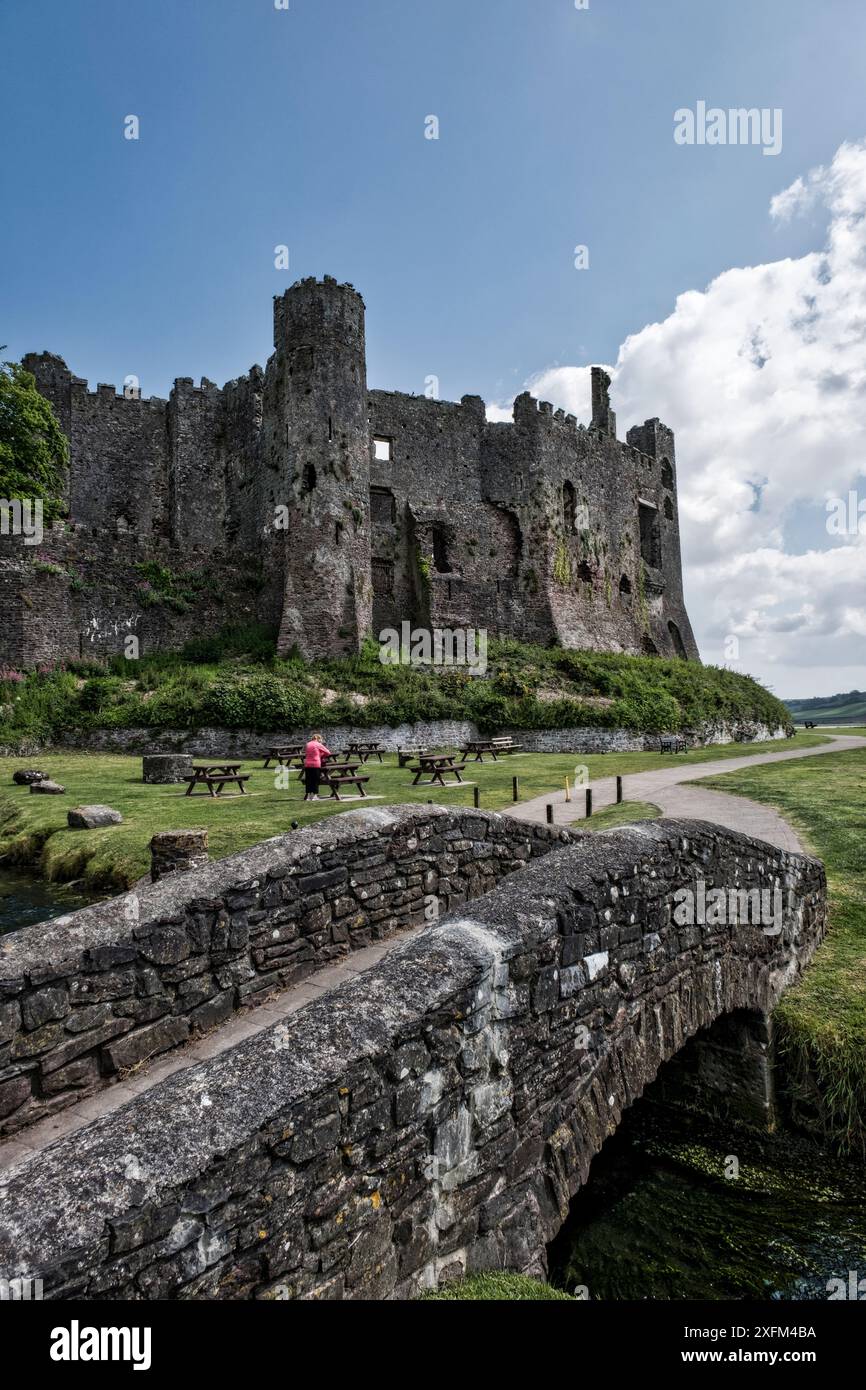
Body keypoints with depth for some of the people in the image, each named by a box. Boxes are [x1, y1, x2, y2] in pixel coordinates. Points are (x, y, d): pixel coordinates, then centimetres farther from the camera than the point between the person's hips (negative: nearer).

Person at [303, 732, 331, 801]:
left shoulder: (308, 744, 12)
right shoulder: (318, 744, -2)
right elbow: (328, 752, 1)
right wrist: (321, 755, 18)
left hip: (307, 764, 4)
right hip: (316, 764, -4)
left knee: (308, 780, 9)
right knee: (315, 780, 3)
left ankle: (308, 795, 11)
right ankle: (314, 795, 4)